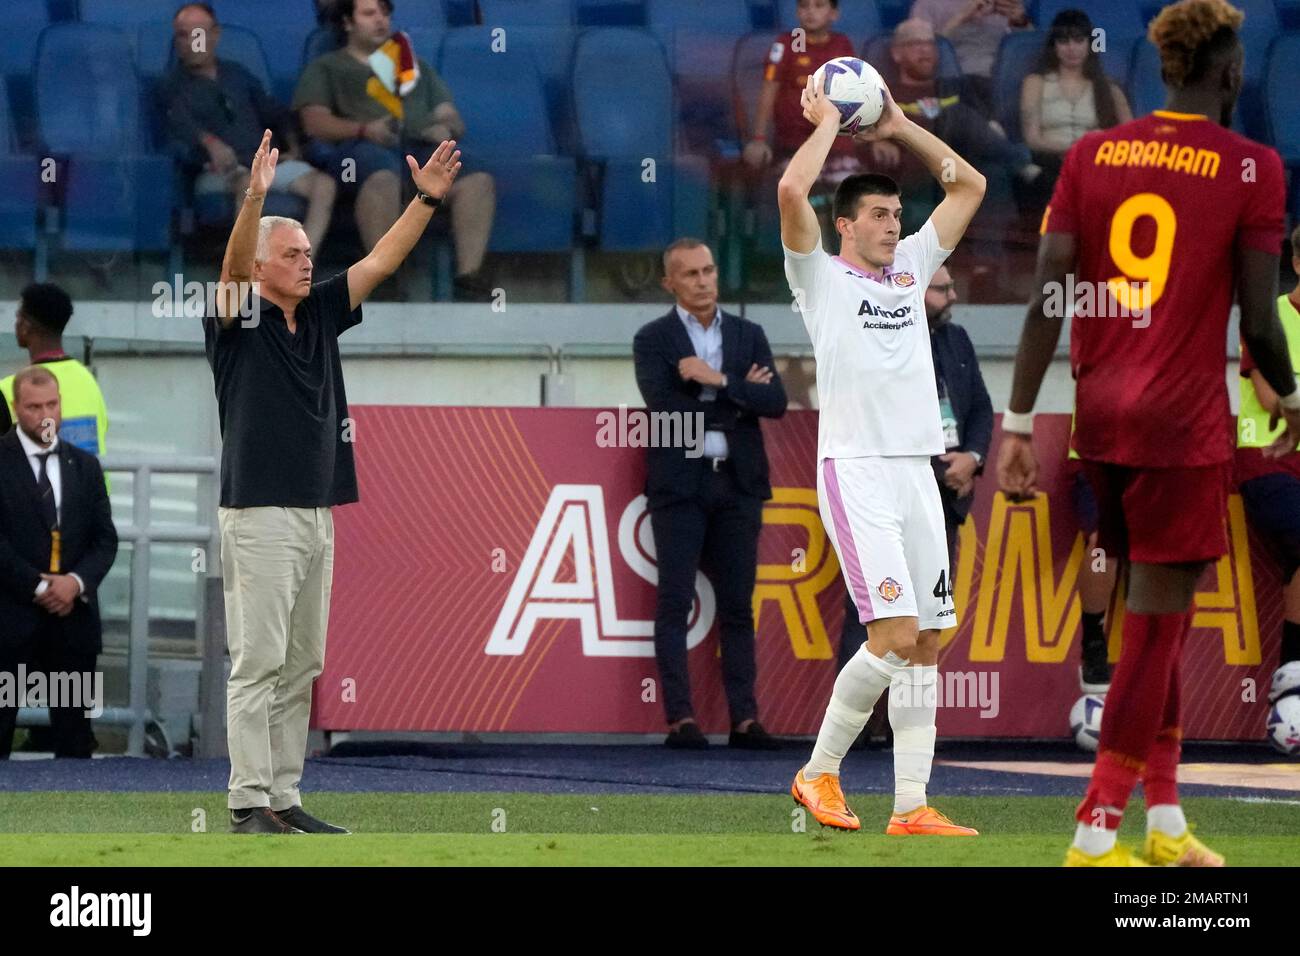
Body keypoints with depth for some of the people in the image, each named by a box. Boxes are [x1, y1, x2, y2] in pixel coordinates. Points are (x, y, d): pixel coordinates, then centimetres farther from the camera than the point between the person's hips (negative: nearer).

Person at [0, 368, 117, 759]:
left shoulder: (85, 465, 13)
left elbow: (105, 538, 10)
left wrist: (77, 581, -8)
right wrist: (37, 587, -14)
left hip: (73, 615, 4)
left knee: (75, 735, 5)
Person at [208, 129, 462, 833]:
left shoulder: (319, 315, 13)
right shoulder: (238, 321, -5)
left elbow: (379, 264, 9)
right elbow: (233, 267, -23)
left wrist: (427, 200, -3)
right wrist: (255, 197, -40)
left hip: (317, 514, 7)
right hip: (259, 517, -7)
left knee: (300, 668, 9)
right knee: (258, 663, -8)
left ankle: (284, 799, 13)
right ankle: (249, 804, -7)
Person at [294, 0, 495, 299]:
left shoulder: (416, 66, 35)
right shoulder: (326, 68, 23)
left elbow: (452, 118, 28)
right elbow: (315, 122, 5)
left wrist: (446, 128, 1)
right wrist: (364, 129, -14)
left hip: (422, 147, 4)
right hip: (362, 148, -4)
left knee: (477, 178, -30)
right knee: (383, 176, -43)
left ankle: (469, 276, -37)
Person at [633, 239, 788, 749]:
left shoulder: (748, 335, 12)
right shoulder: (653, 339, 3)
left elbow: (775, 401, -1)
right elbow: (664, 406, -12)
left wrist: (719, 381, -13)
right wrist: (738, 397, -7)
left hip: (737, 483, 3)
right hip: (680, 484, -3)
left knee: (737, 606, 4)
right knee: (674, 604, -6)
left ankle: (745, 718, 4)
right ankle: (680, 719, -7)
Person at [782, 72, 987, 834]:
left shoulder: (912, 266, 17)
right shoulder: (822, 276, 1)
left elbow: (970, 185, 21)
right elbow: (792, 190, -16)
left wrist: (900, 128, 15)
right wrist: (827, 124, -2)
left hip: (917, 470, 7)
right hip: (856, 468, -7)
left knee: (928, 643, 2)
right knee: (895, 635, -16)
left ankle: (912, 806, 2)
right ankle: (819, 773, -1)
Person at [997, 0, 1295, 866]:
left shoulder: (1092, 155, 5)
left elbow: (1047, 300, -2)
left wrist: (1019, 422, -1)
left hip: (1101, 415, 5)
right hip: (1184, 421, -5)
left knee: (1158, 611, 18)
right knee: (1154, 625, -1)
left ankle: (1167, 818, 22)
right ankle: (1096, 834, -4)